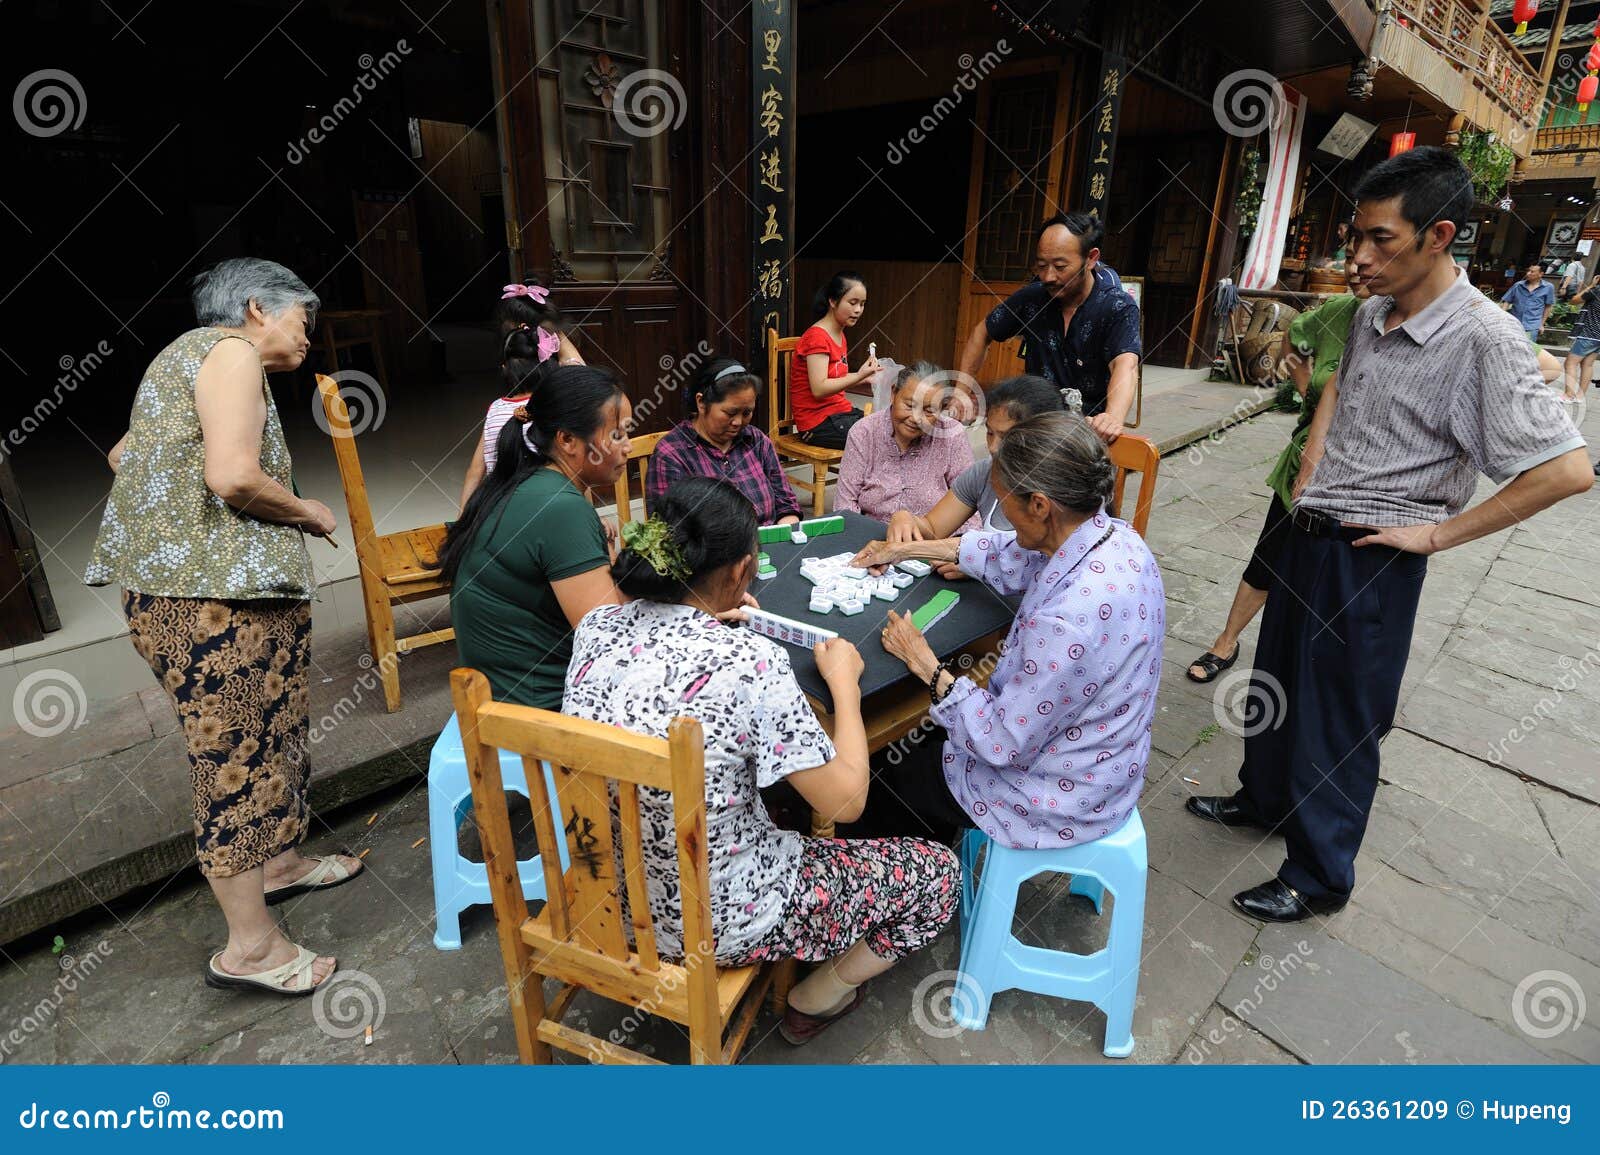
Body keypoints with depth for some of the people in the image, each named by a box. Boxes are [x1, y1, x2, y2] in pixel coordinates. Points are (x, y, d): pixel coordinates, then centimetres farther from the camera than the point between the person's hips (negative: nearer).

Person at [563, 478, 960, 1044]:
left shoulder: (595, 626, -11)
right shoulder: (749, 662, -30)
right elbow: (846, 799, -20)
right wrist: (845, 682, -7)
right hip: (716, 920, -7)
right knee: (937, 873, 9)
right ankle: (815, 999, 24)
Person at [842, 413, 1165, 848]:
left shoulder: (1070, 617, -39)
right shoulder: (1112, 535, -11)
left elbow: (1003, 743, -28)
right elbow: (1012, 555, 7)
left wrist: (925, 664, -16)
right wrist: (908, 549, 14)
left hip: (1058, 799, -8)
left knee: (882, 785, 14)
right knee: (923, 743, 26)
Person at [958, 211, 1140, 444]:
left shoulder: (1118, 308, -13)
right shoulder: (1031, 298, -2)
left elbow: (1125, 366, -30)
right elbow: (981, 333, 12)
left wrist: (1113, 417, -52)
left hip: (1091, 423, -2)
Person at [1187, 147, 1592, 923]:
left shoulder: (1483, 340, -19)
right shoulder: (1372, 314, 4)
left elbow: (1568, 470, -21)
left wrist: (1436, 534, -18)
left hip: (1370, 557, -7)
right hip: (1310, 531, 8)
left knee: (1338, 719, 4)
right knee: (1276, 681, 20)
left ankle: (1319, 877, 23)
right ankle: (1262, 799, 42)